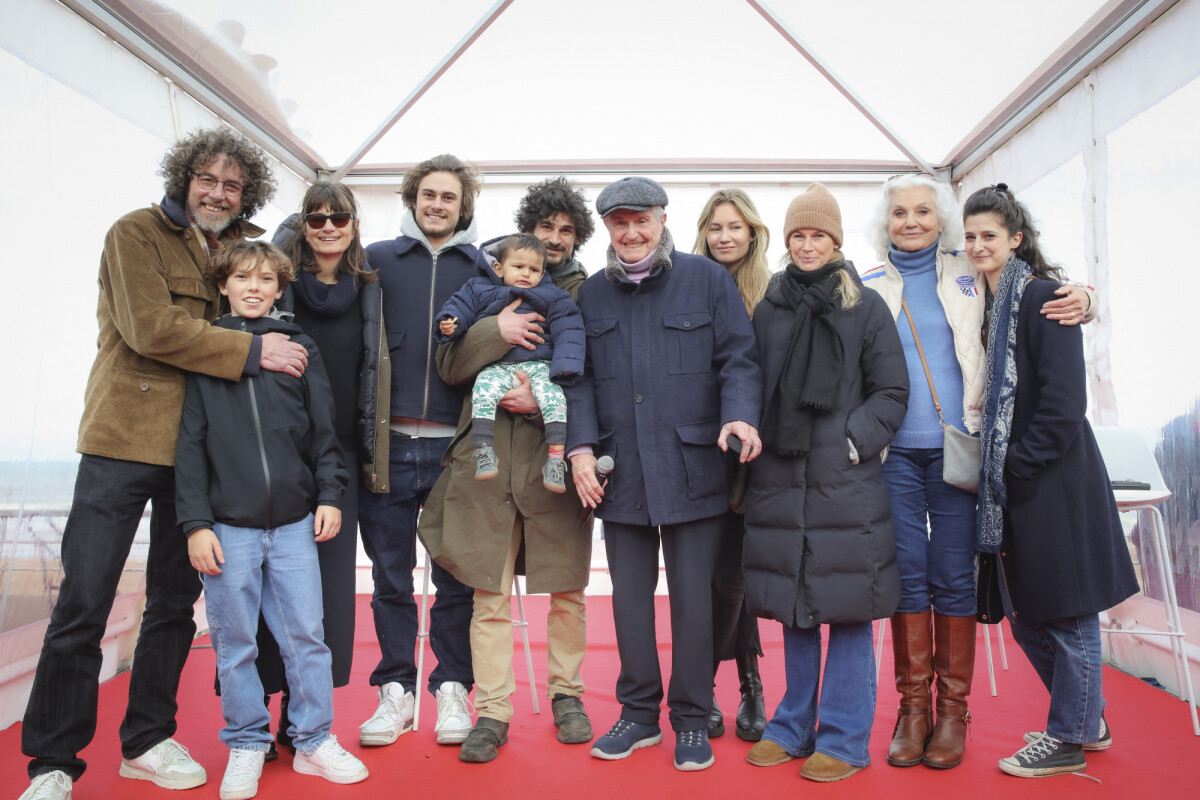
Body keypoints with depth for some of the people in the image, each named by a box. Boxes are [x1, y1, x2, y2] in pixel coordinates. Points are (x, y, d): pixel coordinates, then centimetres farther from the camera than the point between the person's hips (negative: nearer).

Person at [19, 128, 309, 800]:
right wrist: (252, 351, -16)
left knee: (176, 601, 12)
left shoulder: (243, 250, 14)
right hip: (125, 439, -5)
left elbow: (259, 311, 24)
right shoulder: (137, 233, -2)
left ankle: (147, 741, 27)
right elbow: (150, 328, -15)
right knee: (84, 603, -2)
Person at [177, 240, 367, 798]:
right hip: (227, 526, -1)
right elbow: (190, 443, 1)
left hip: (295, 523, 1)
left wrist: (330, 494, 0)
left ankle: (313, 741, 19)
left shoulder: (300, 347, 9)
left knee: (306, 636, 5)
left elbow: (323, 430, 9)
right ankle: (246, 745, 23)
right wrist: (196, 523, -4)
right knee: (234, 643, 7)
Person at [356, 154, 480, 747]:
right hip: (388, 442, 1)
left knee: (456, 576, 5)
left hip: (455, 446, 0)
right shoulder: (378, 260, 10)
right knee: (391, 576, 7)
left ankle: (452, 688, 20)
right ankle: (396, 688, 22)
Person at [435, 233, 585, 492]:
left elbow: (568, 330, 5)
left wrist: (564, 364, -7)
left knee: (553, 398, -26)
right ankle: (484, 452, -22)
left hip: (538, 365, 0)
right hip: (496, 366, 0)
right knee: (483, 394, -29)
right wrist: (450, 321, -8)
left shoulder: (552, 297, 10)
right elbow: (461, 304, 16)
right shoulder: (480, 289, 13)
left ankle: (555, 458, -20)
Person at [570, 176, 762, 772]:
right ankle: (639, 714, 27)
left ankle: (691, 721, 20)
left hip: (691, 469, -3)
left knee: (692, 596, 4)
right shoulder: (591, 295, 13)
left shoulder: (707, 279, 3)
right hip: (619, 472, 3)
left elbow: (738, 358, -1)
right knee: (630, 596, 11)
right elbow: (580, 378, 11)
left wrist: (740, 415, -19)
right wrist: (581, 446, -1)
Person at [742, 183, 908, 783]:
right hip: (779, 480, 3)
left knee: (847, 609, 1)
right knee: (794, 609, 11)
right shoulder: (768, 309, 11)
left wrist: (853, 441, -9)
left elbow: (891, 392, 2)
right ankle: (794, 727, 25)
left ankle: (844, 739, 15)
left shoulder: (866, 307, 4)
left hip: (846, 483, -3)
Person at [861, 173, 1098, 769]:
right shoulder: (868, 288, 10)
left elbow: (1043, 301, 16)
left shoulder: (971, 275, 9)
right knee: (907, 573, 2)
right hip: (895, 450, 1)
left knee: (953, 575, 1)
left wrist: (1079, 301, -5)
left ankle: (952, 709, 14)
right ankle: (913, 706, 14)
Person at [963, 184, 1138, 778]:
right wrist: (994, 472, 8)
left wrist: (1019, 465, -15)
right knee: (1025, 616, 15)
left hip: (1054, 479, -8)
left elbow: (1063, 399, -17)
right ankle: (1088, 720, 34)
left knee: (1068, 613, 5)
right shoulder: (985, 303, 13)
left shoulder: (1043, 295, -11)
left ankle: (1068, 740, 19)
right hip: (1009, 484, 9)